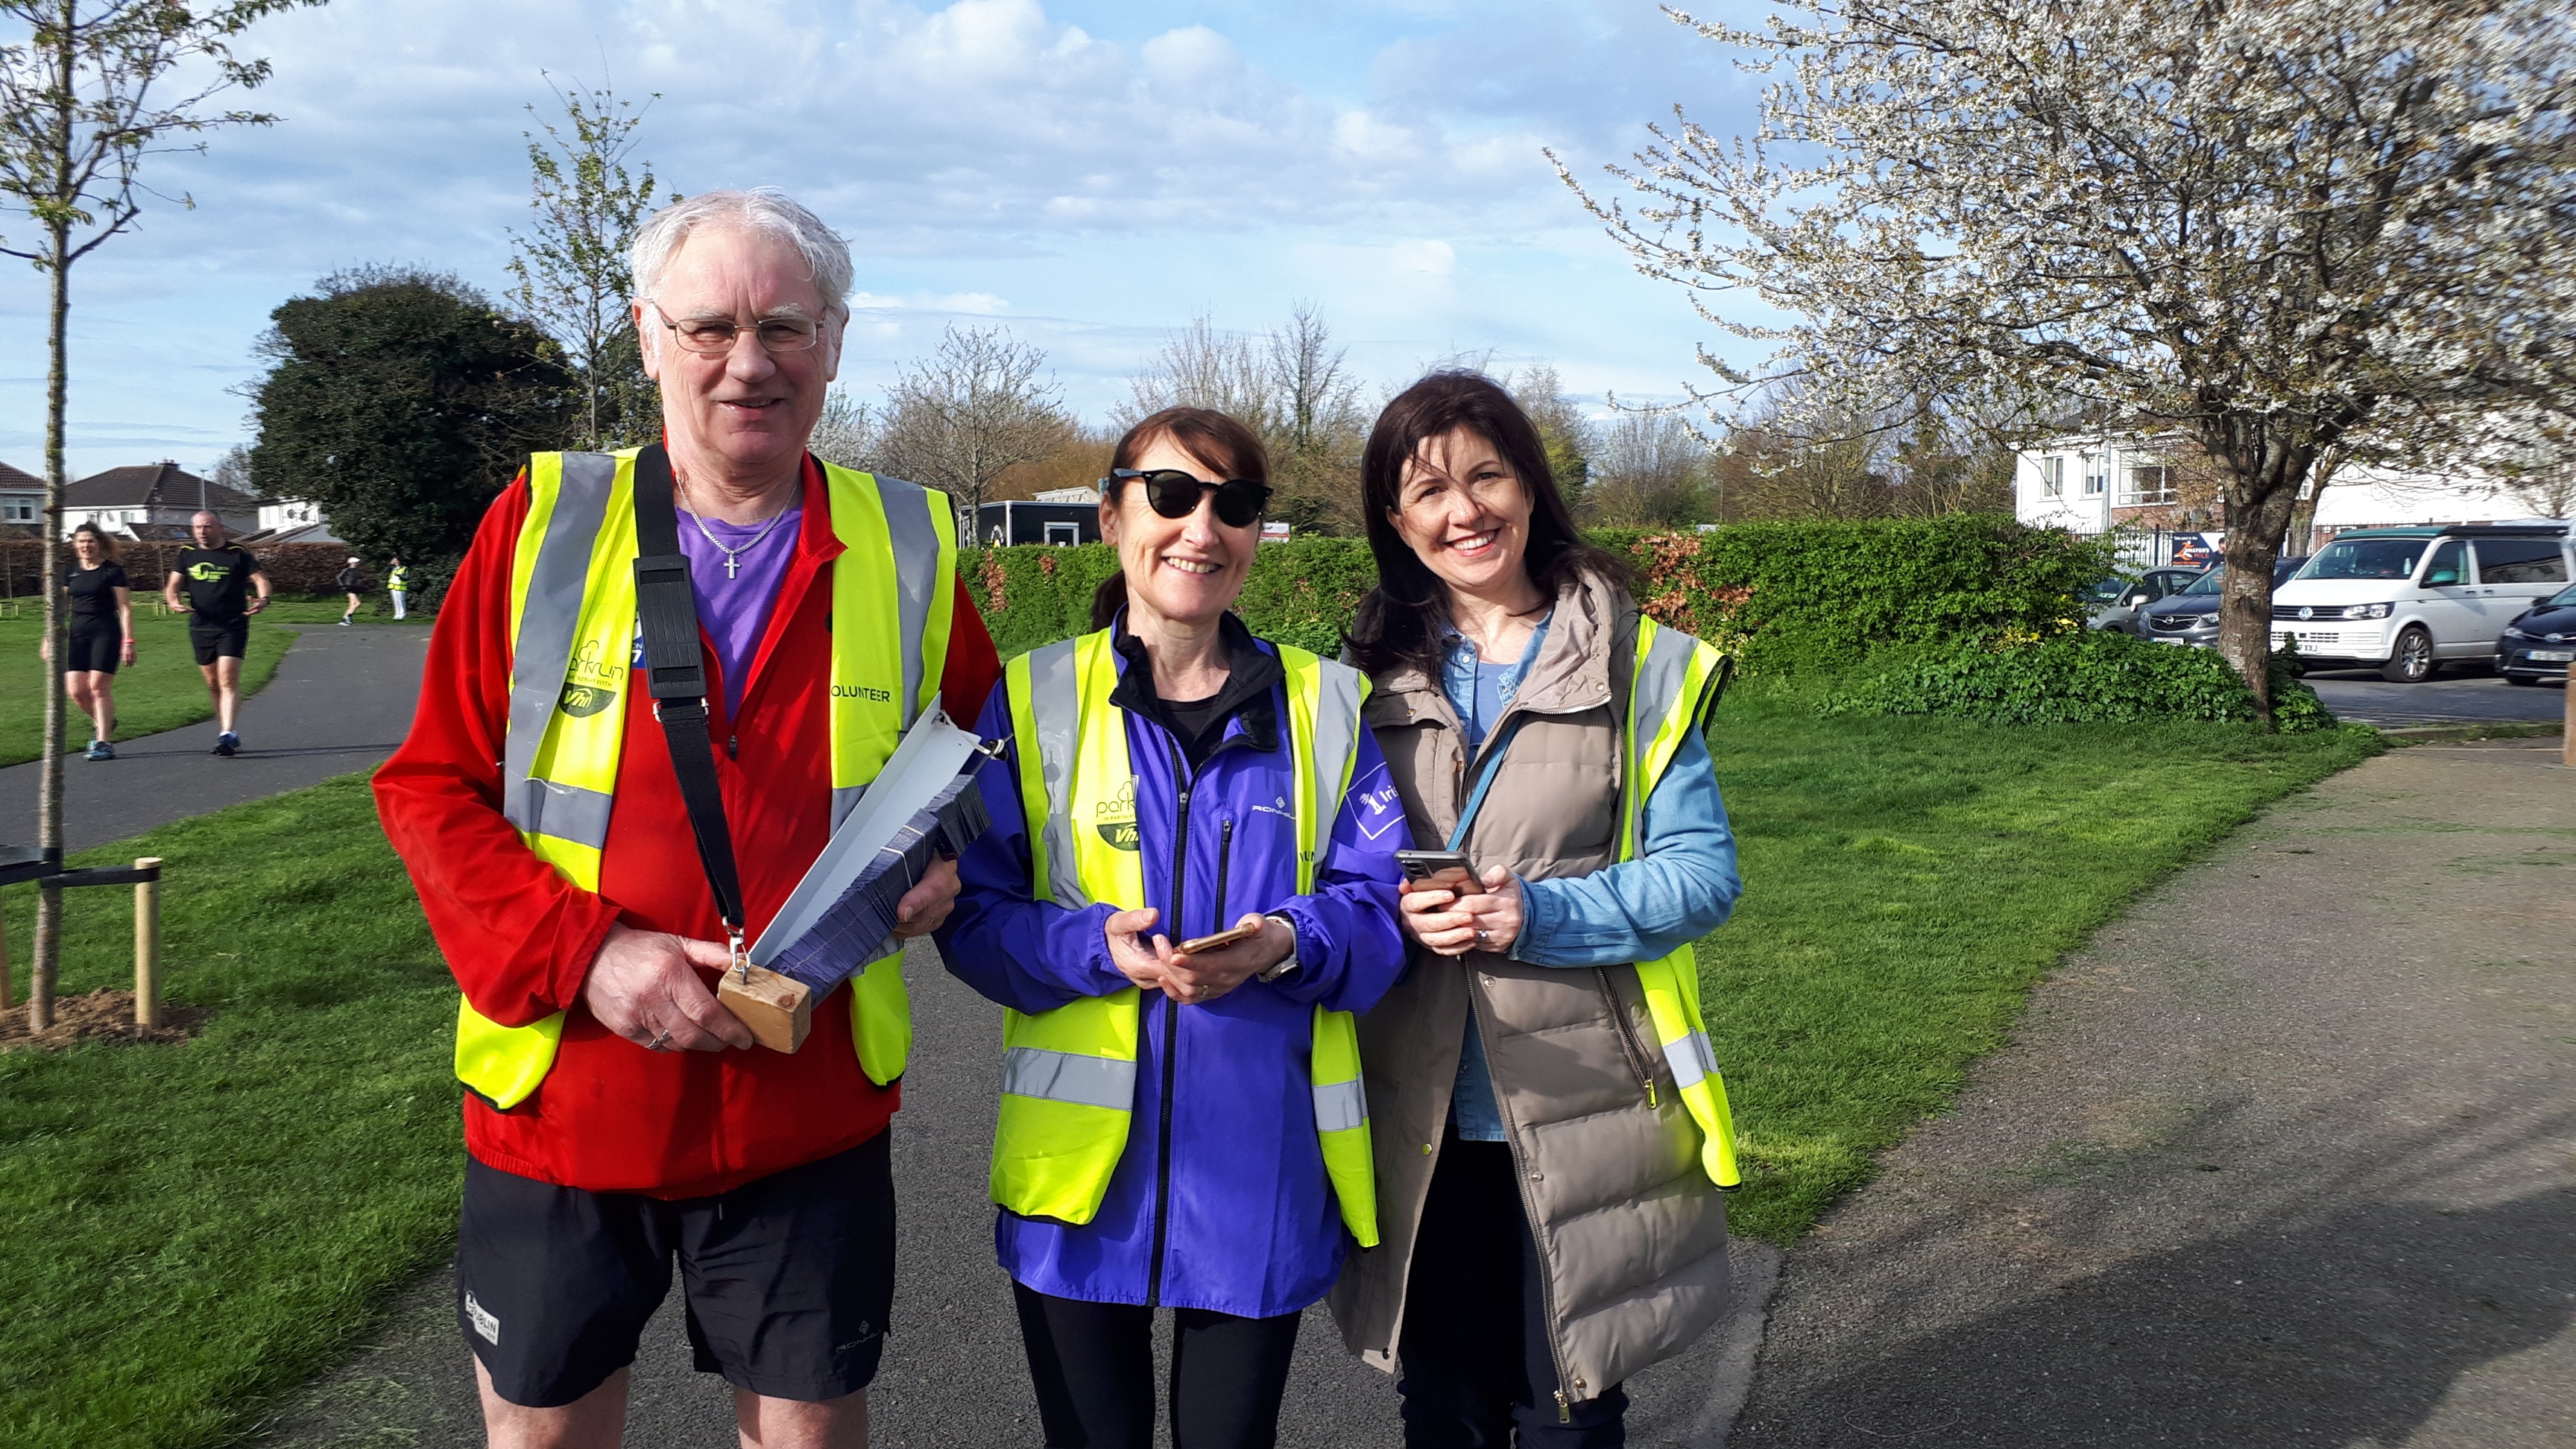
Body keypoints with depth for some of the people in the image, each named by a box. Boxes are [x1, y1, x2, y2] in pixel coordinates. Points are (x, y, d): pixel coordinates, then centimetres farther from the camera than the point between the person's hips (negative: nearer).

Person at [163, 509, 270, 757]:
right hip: (200, 627, 4)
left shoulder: (237, 554, 0)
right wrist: (173, 601, -14)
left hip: (233, 627, -4)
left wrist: (263, 599, -25)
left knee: (228, 682, -14)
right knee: (213, 685, 11)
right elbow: (173, 584, 9)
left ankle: (227, 735, -20)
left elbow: (260, 579, -3)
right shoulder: (187, 555, 11)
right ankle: (227, 731, 23)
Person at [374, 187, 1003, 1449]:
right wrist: (580, 954, -16)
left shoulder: (908, 550, 0)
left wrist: (954, 857, -7)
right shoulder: (542, 523, -4)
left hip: (810, 1110, 0)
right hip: (559, 1100, 0)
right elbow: (432, 786, -2)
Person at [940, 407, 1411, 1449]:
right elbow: (974, 914, -1)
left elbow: (1378, 910, 1)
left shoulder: (1327, 707, 5)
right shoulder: (1034, 698, 2)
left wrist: (1289, 946, -21)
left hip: (1260, 1159, 1)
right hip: (1083, 1164, 0)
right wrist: (1094, 946, -21)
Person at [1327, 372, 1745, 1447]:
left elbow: (1703, 868, -6)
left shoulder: (1640, 665, -3)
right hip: (1420, 1126, 3)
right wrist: (1390, 913, -12)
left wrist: (1542, 913, -20)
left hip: (1580, 1119, -2)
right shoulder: (1372, 679, 5)